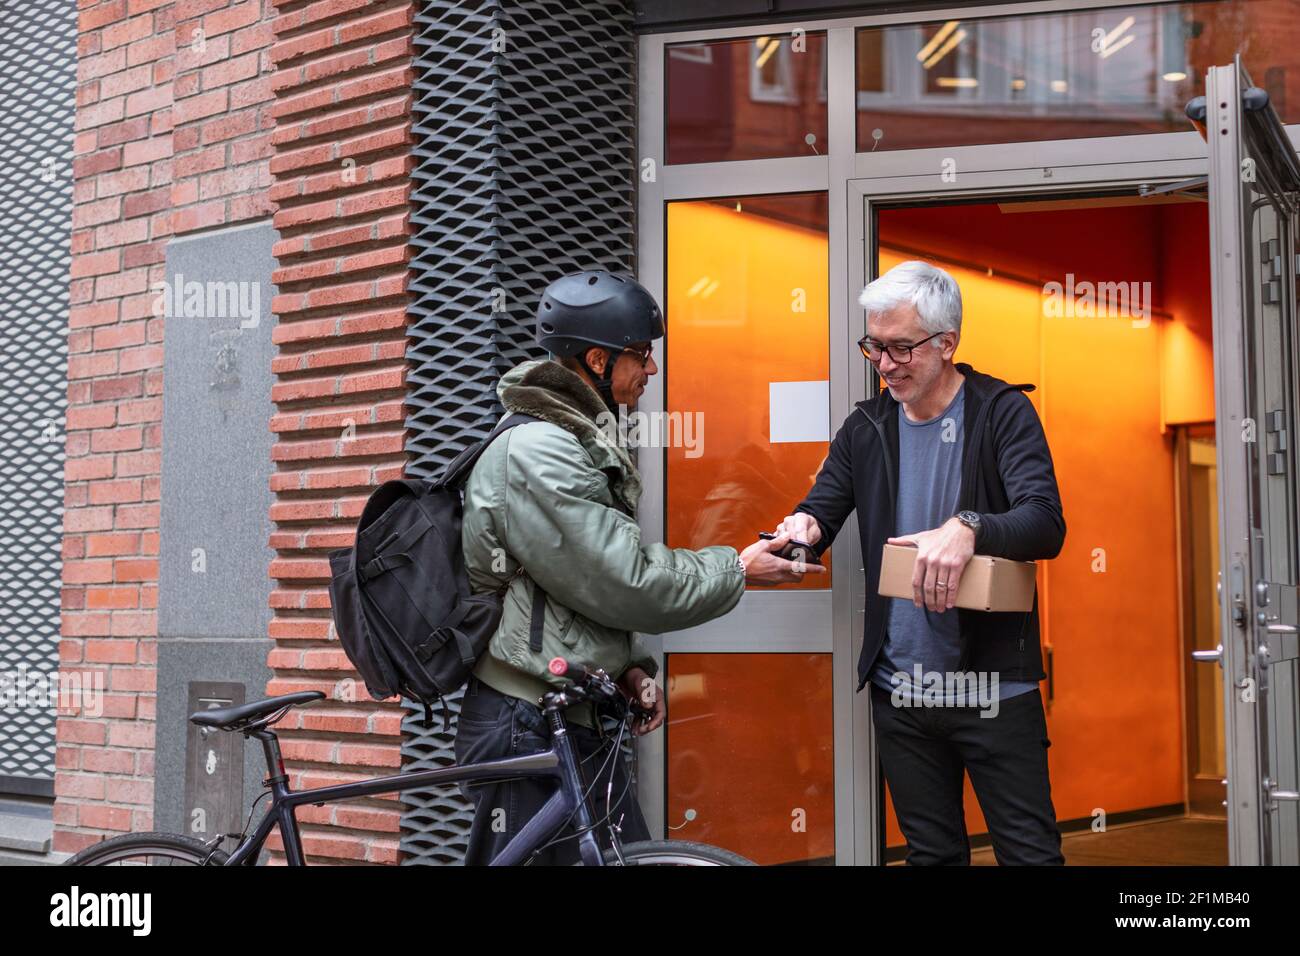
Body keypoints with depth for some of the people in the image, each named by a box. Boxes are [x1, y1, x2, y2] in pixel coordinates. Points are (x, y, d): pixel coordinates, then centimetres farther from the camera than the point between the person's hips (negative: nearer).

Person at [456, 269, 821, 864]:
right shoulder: (535, 453, -19)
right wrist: (737, 571, -8)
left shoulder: (582, 445, 15)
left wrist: (626, 664, 6)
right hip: (529, 733, -10)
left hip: (580, 724, 10)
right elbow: (625, 583, -21)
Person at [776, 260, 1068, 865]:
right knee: (932, 854, 15)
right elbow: (821, 510, 11)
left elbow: (1046, 524, -18)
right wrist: (804, 527, -14)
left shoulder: (1003, 412, -6)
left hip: (993, 685, -4)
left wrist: (968, 529, -38)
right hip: (900, 693, 4)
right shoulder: (866, 428, 8)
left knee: (1029, 852, 0)